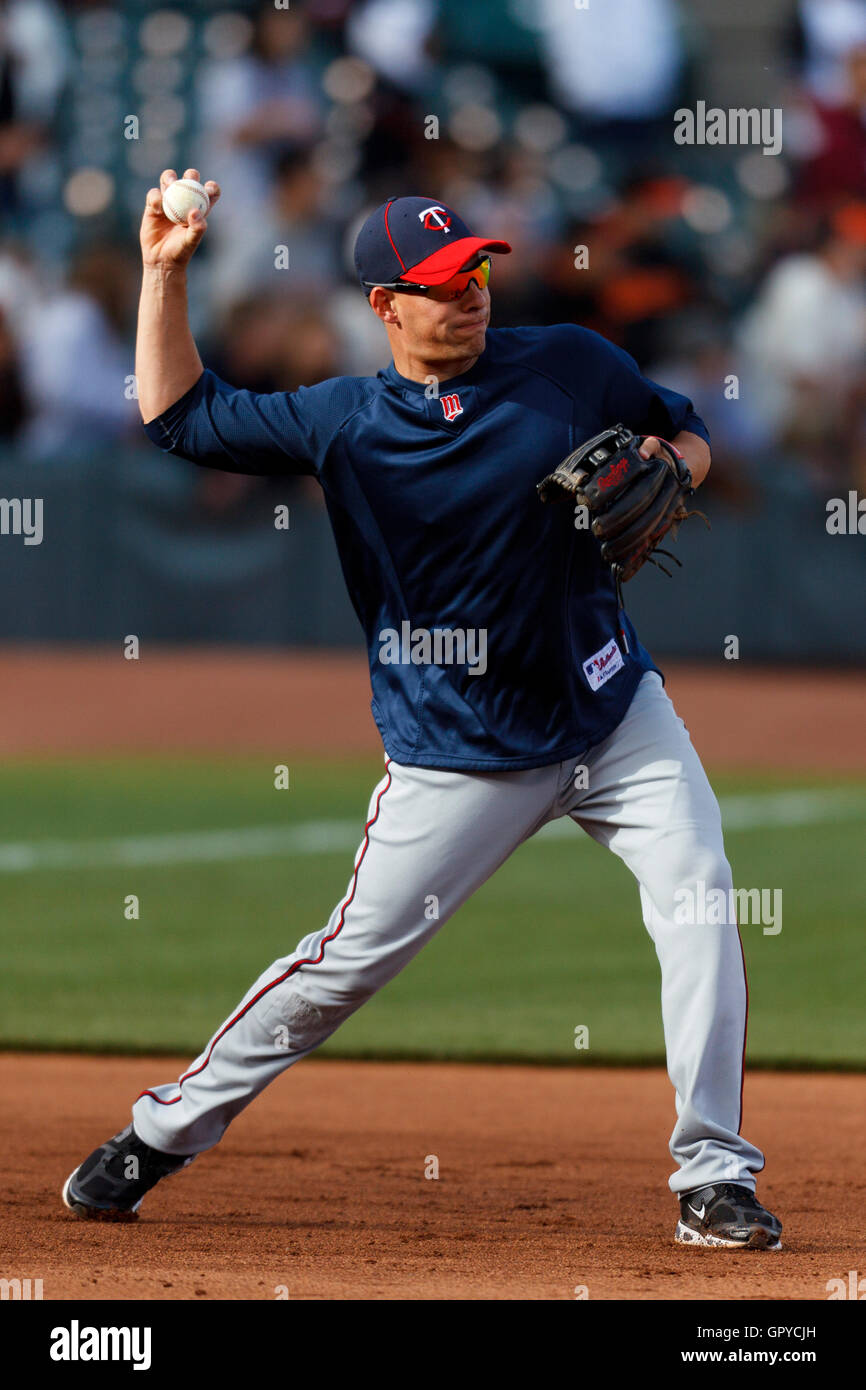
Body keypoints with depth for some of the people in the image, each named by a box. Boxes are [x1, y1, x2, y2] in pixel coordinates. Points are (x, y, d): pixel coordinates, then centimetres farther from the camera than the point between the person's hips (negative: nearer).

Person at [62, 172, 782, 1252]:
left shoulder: (575, 367, -3)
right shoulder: (343, 423, -5)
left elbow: (687, 433, 11)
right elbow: (180, 416, -1)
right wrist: (165, 272, -8)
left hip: (615, 716, 2)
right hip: (457, 752, -2)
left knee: (697, 899, -15)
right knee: (354, 955, 0)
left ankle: (713, 1179, -10)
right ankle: (164, 1131, 17)